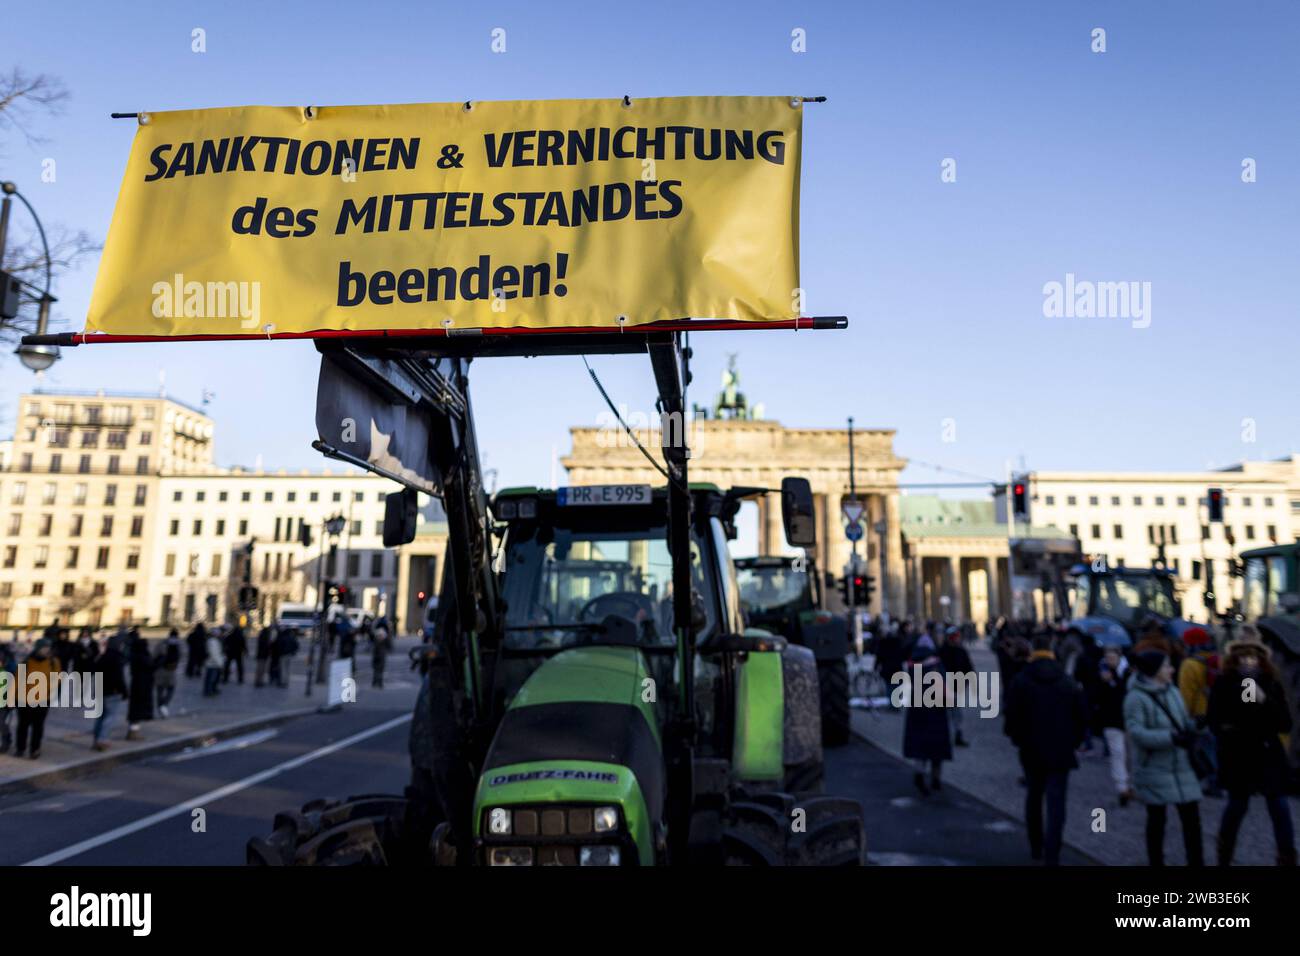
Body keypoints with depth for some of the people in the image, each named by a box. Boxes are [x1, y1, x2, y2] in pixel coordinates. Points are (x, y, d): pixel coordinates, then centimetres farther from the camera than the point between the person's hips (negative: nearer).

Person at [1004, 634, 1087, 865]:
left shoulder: (1020, 681, -6)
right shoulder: (1069, 682, 0)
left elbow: (1012, 718, -10)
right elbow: (1082, 717, 1)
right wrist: (1072, 741, 13)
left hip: (1032, 751, 0)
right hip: (1061, 752, 0)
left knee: (1033, 797, 18)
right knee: (1056, 803, 0)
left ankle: (1036, 847, 28)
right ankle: (1051, 855, -7)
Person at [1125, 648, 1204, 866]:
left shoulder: (1172, 691, 5)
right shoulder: (1136, 697, -17)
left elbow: (1183, 720, 13)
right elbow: (1135, 732, -23)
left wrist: (1190, 730, -9)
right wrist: (1171, 737, -29)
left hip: (1181, 767, 6)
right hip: (1154, 769, -5)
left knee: (1192, 817, 4)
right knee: (1157, 819, 8)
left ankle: (1196, 862, 16)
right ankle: (1156, 862, 23)